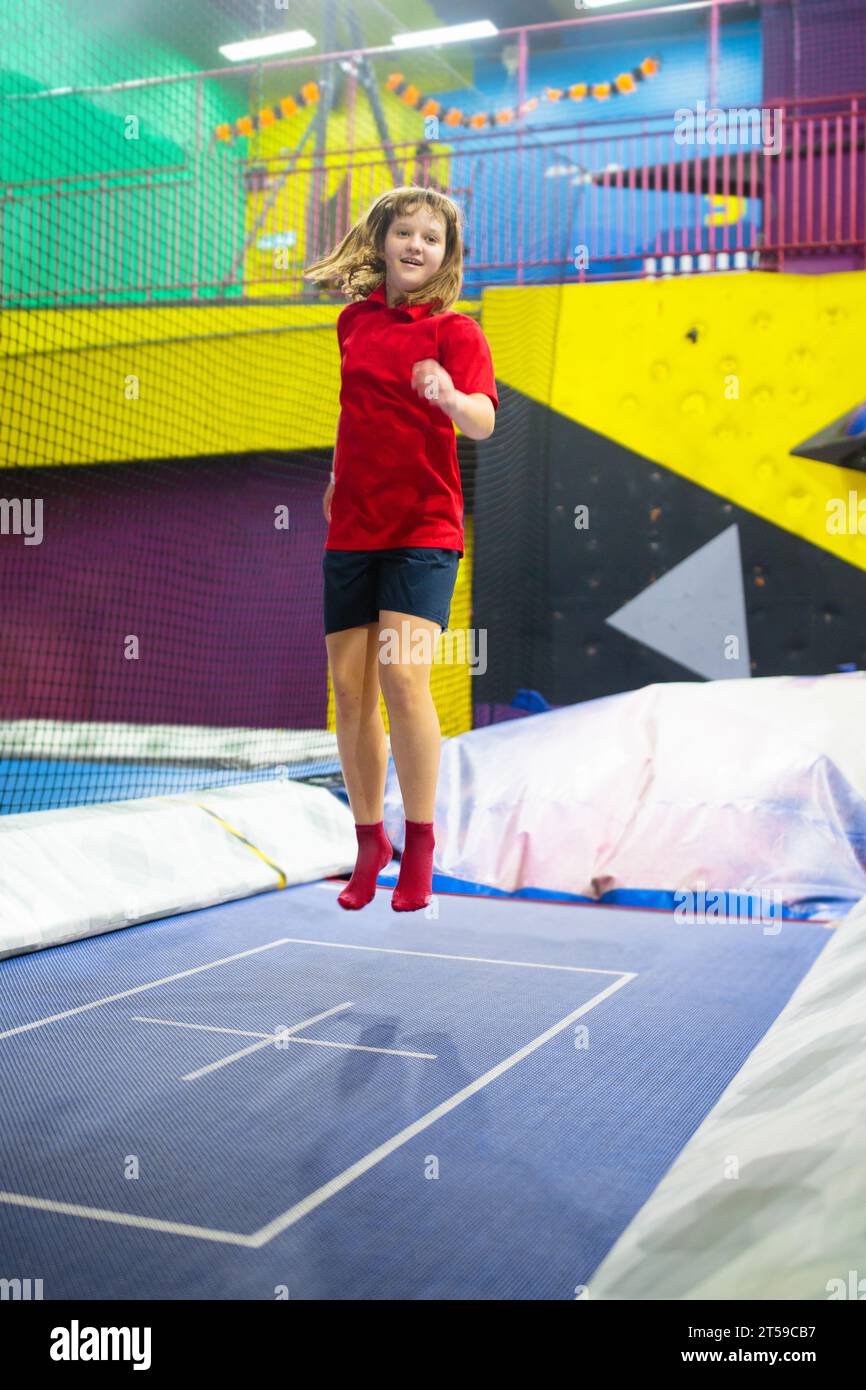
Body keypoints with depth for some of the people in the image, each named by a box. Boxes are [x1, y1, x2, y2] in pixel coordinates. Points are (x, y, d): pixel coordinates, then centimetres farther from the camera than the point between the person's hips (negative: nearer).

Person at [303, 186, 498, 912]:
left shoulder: (456, 329, -3)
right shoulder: (355, 319, 12)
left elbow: (483, 422, -20)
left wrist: (449, 396, -40)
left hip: (424, 526, -5)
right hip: (351, 528, 5)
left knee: (403, 677, -18)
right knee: (350, 688, 4)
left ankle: (420, 846, -4)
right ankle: (370, 842, 19)